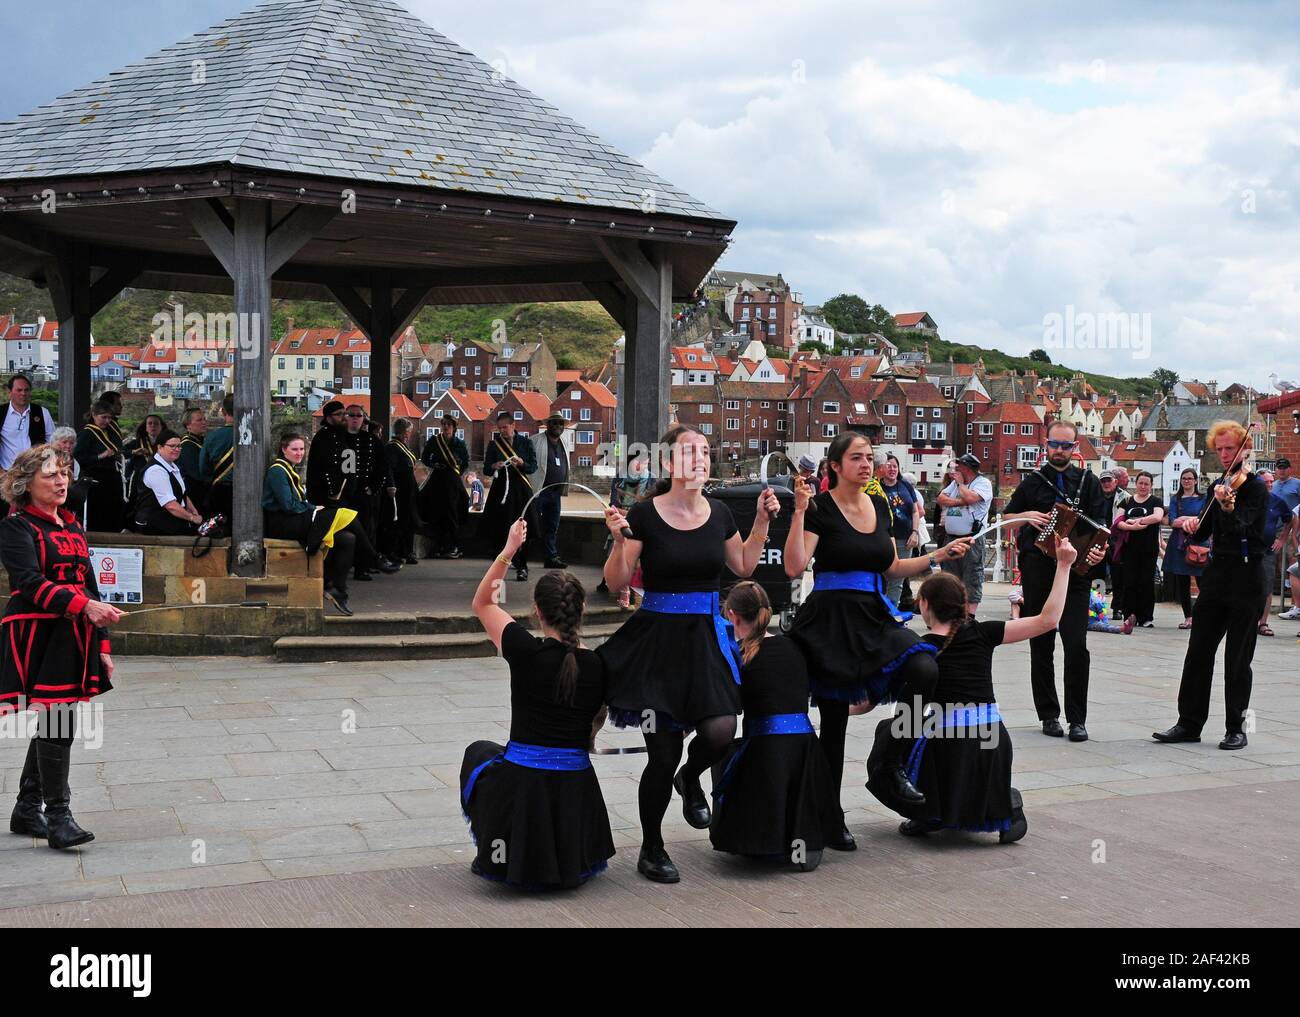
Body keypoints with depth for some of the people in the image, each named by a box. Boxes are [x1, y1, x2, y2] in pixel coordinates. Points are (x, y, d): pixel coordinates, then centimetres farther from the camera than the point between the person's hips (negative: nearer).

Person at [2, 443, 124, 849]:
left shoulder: (73, 527, 18)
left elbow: (90, 587, 19)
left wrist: (102, 647, 16)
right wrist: (84, 606, -29)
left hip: (75, 640, 7)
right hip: (37, 636, -7)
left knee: (52, 725, 10)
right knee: (56, 726, -11)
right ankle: (57, 816, -5)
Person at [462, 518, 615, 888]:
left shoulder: (527, 652, -12)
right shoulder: (599, 665, -5)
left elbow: (481, 603, 3)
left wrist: (509, 551, 2)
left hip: (521, 786, -3)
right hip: (576, 794, 3)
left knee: (479, 751, 32)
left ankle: (498, 853, 24)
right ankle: (569, 858, 21)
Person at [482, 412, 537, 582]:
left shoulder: (526, 443, 6)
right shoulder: (494, 445, 7)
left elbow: (533, 467, 2)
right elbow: (486, 469, 3)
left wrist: (522, 464, -18)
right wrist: (494, 466, -19)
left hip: (521, 491, -1)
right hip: (501, 490, 1)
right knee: (500, 530, -4)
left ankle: (522, 567, 2)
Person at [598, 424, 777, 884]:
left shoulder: (719, 513, 5)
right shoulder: (644, 514, -8)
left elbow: (743, 567, 19)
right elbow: (617, 583, -6)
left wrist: (762, 521, 10)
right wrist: (619, 540, -22)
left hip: (706, 636, 4)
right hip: (658, 636, -3)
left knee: (719, 732, -16)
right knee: (663, 755, -2)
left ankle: (690, 781, 22)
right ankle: (651, 850, 21)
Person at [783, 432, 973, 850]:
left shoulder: (879, 505, 12)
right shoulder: (820, 508, -7)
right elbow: (794, 567, -19)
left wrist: (940, 555, 13)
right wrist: (800, 510, -23)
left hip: (875, 616, 5)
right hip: (830, 619, -5)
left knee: (925, 671, -22)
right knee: (834, 722, 2)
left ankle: (896, 761, 1)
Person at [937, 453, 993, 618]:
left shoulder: (983, 483, -3)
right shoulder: (955, 482, 19)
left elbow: (970, 498, -21)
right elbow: (941, 498, 7)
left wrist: (960, 483, -4)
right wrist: (960, 502, -8)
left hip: (971, 539, -8)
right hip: (951, 538, 8)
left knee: (972, 579, -5)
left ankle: (970, 615, -4)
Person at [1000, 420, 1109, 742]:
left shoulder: (1087, 481, 9)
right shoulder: (1033, 482, 11)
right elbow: (1005, 518, 17)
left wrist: (1099, 549, -17)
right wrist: (1027, 516, -4)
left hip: (1075, 570, -1)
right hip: (1037, 572, 1)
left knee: (1077, 644, -10)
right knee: (1041, 645, 5)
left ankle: (1077, 718, -3)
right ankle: (1049, 714, 14)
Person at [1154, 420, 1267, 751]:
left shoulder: (1255, 486, -8)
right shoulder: (1218, 485, 11)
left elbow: (1240, 527, -25)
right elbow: (1204, 533, 14)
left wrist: (1228, 507, -44)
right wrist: (1193, 525, -8)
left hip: (1246, 577, -6)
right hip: (1216, 572, 6)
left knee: (1238, 657, -1)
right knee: (1198, 650, 5)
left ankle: (1237, 727, 9)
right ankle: (1189, 723, 10)